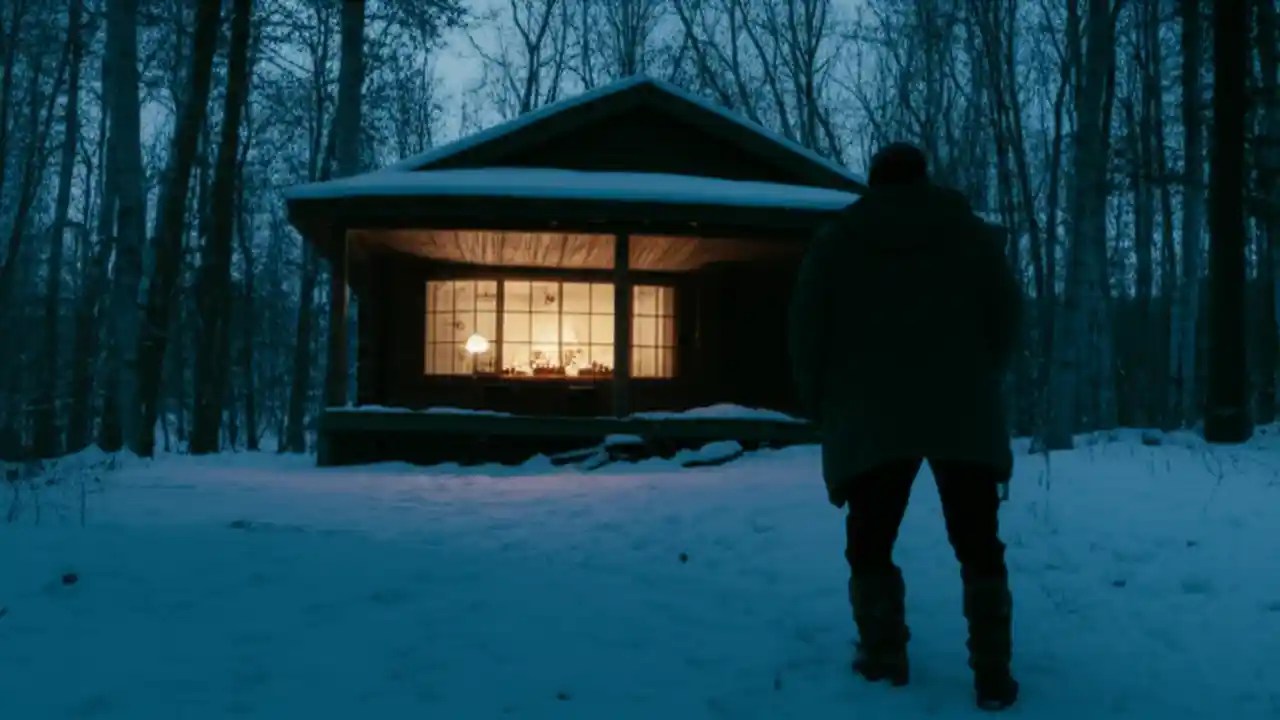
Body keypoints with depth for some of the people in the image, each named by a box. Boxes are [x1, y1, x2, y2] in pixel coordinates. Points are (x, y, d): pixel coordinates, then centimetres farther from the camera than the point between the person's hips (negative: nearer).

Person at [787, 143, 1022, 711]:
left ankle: (884, 654, 11)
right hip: (961, 412, 1)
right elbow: (1006, 313, 7)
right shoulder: (971, 231, 10)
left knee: (871, 541, 13)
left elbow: (807, 327, 2)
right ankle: (992, 673, 1)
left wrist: (820, 402, 13)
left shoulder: (835, 239, 7)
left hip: (870, 416, -1)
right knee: (978, 543, 5)